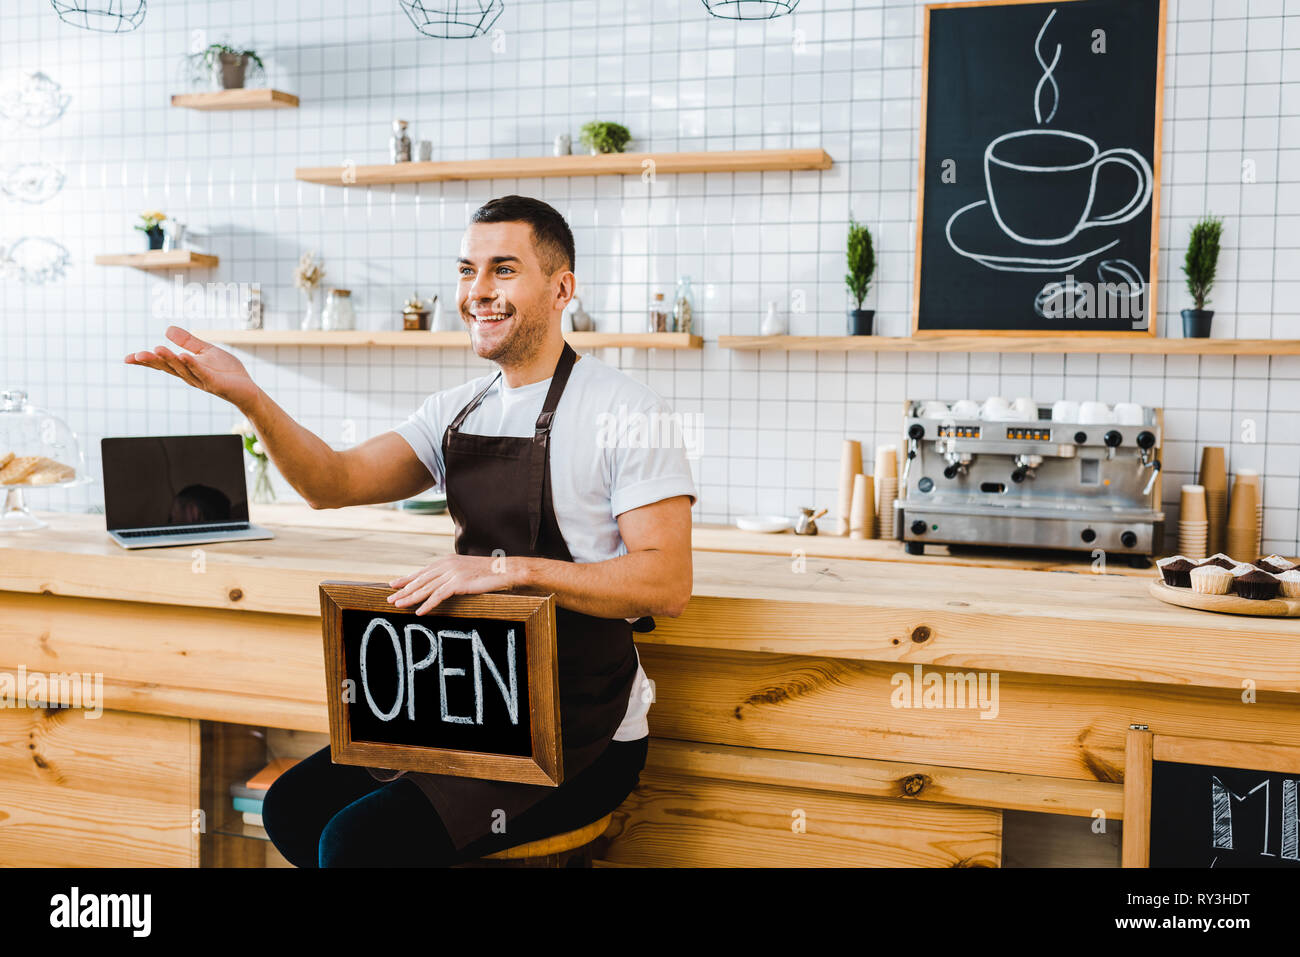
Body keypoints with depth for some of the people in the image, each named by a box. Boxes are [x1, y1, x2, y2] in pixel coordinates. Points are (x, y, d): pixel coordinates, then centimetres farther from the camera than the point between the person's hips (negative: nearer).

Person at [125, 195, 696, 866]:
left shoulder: (627, 413, -13)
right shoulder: (456, 411, 8)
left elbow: (667, 584, -20)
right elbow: (335, 483, -4)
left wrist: (511, 568, -28)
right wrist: (249, 399, -21)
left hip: (582, 738, -7)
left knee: (358, 839, -17)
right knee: (293, 807, 6)